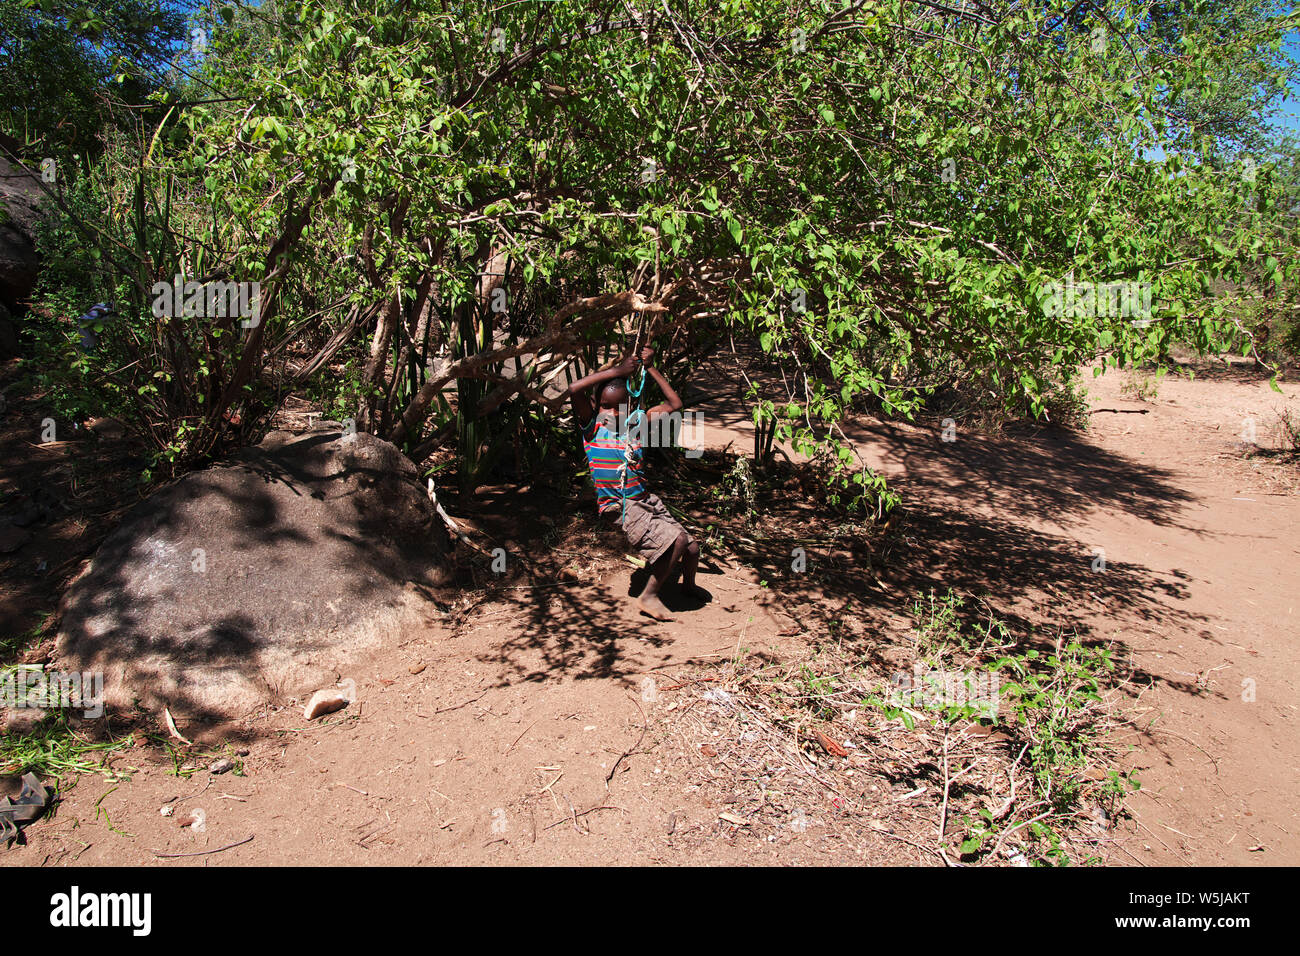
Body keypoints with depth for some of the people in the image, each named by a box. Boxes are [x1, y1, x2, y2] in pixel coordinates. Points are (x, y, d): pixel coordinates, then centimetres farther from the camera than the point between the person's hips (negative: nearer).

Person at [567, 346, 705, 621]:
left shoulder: (637, 424, 10)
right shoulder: (592, 426, -1)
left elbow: (674, 404, 11)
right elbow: (574, 390, -18)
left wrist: (650, 368, 9)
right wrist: (617, 371, -14)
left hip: (647, 501, 6)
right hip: (621, 508, -6)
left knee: (692, 548, 6)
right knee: (677, 540, -22)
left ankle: (688, 585, 41)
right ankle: (649, 596, -4)